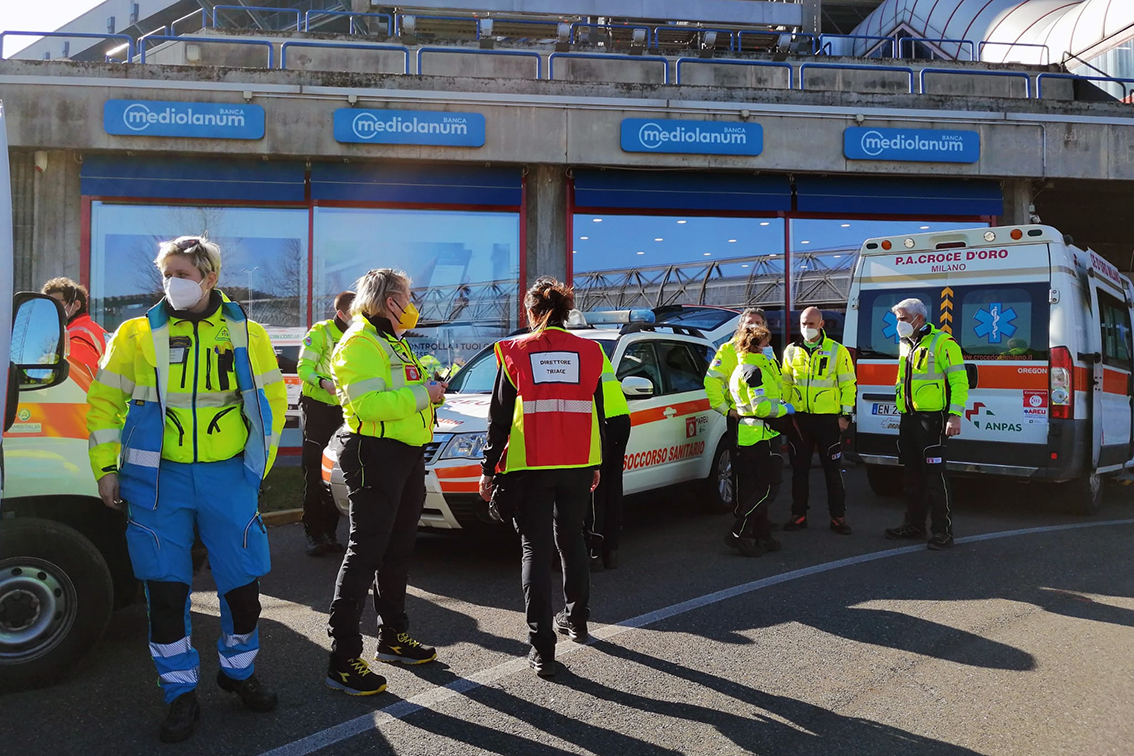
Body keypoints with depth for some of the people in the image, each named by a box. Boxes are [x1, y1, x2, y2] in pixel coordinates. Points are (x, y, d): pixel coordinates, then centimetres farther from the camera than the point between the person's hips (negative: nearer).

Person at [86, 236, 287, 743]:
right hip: (157, 478, 0)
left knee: (243, 584, 5)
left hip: (228, 477, 0)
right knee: (165, 591, 3)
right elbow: (105, 401, 7)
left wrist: (258, 465, 5)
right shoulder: (137, 334, 2)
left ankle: (237, 671, 31)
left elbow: (271, 400, 9)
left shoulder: (246, 334, 3)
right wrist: (106, 468, 2)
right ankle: (181, 694, 22)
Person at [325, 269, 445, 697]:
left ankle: (393, 637, 32)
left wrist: (429, 387, 10)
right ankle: (343, 659, -1)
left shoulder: (395, 341, 21)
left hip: (407, 455, 10)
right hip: (375, 456, -10)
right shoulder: (360, 342, -13)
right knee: (366, 552, -8)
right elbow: (368, 405, -25)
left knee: (398, 549, 17)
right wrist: (423, 394, -20)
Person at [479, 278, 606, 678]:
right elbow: (597, 413, 10)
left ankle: (542, 648, 0)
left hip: (529, 466, -3)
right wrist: (597, 464, 20)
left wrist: (488, 469, 4)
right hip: (577, 464, 3)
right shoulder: (589, 352, 5)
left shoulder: (515, 353, -2)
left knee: (536, 550, 2)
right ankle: (576, 619, 35)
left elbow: (499, 417, -2)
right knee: (571, 539, 21)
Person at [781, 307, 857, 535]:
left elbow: (847, 384, 0)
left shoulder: (837, 350, -1)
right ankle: (798, 515, 18)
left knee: (833, 469, 3)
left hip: (828, 418, -3)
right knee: (799, 469, 9)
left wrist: (845, 414, -5)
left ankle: (838, 517, 12)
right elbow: (785, 383, 12)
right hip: (798, 418, 3)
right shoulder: (791, 351, 8)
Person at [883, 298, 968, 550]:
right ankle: (915, 524, 25)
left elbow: (959, 380, -13)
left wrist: (955, 415, -21)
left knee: (934, 474, -8)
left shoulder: (941, 342, -9)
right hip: (908, 417, 8)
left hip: (932, 417, -8)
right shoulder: (904, 345, 16)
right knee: (913, 473, 14)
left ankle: (943, 531, 0)